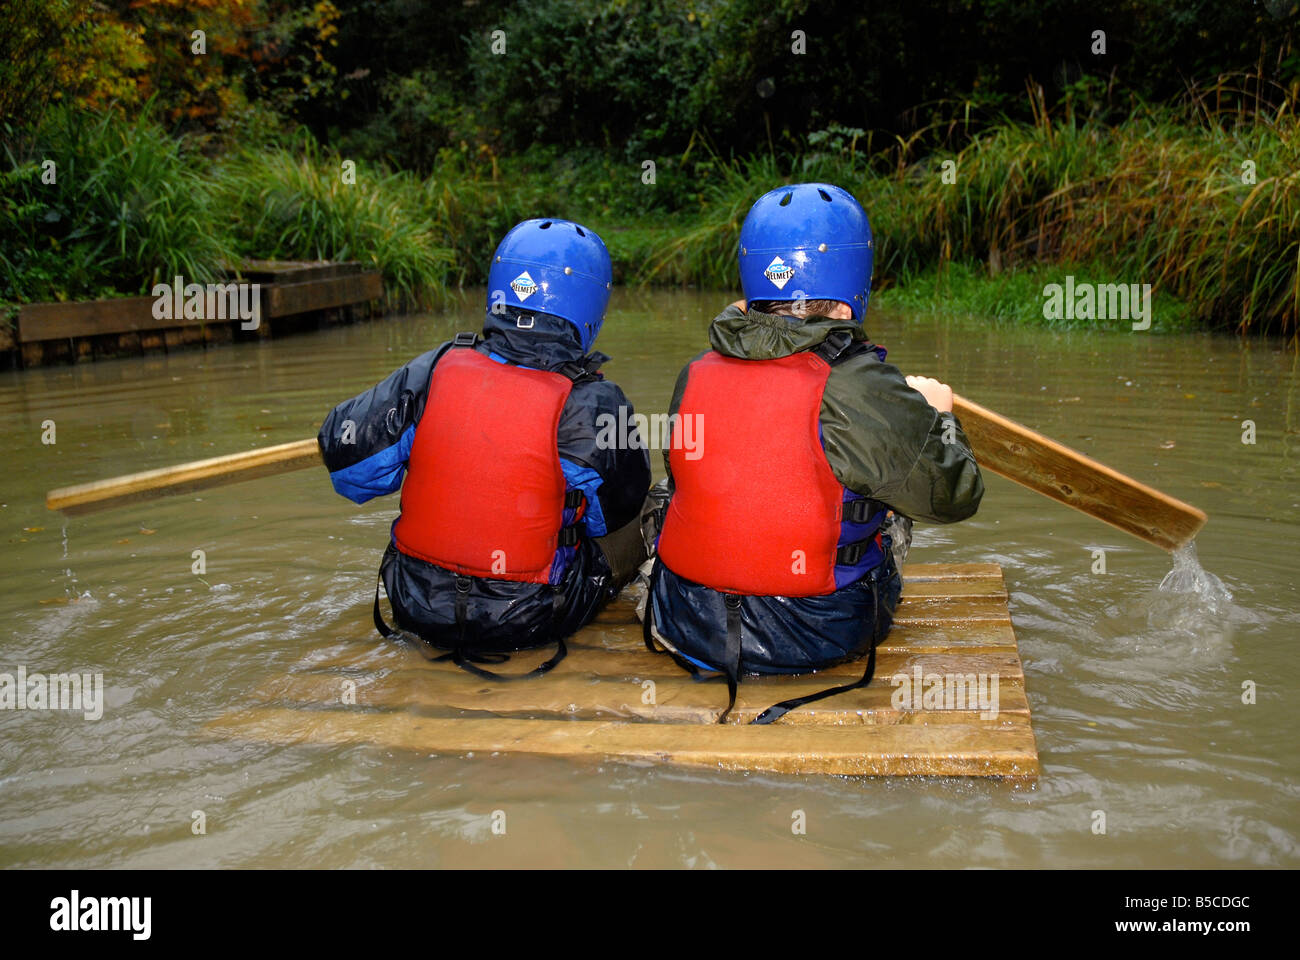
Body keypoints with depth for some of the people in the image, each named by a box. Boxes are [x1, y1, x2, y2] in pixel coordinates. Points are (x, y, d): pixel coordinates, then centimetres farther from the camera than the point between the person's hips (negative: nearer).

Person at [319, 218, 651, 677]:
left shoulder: (436, 369, -11)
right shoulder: (589, 403, -18)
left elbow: (345, 451, -6)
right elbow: (615, 512, -5)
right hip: (528, 622, -3)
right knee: (652, 512, 21)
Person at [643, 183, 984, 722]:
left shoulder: (695, 375, -5)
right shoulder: (861, 387, -19)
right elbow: (954, 495, -8)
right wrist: (936, 414, 13)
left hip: (687, 633, 3)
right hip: (817, 639, -2)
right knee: (891, 505, 22)